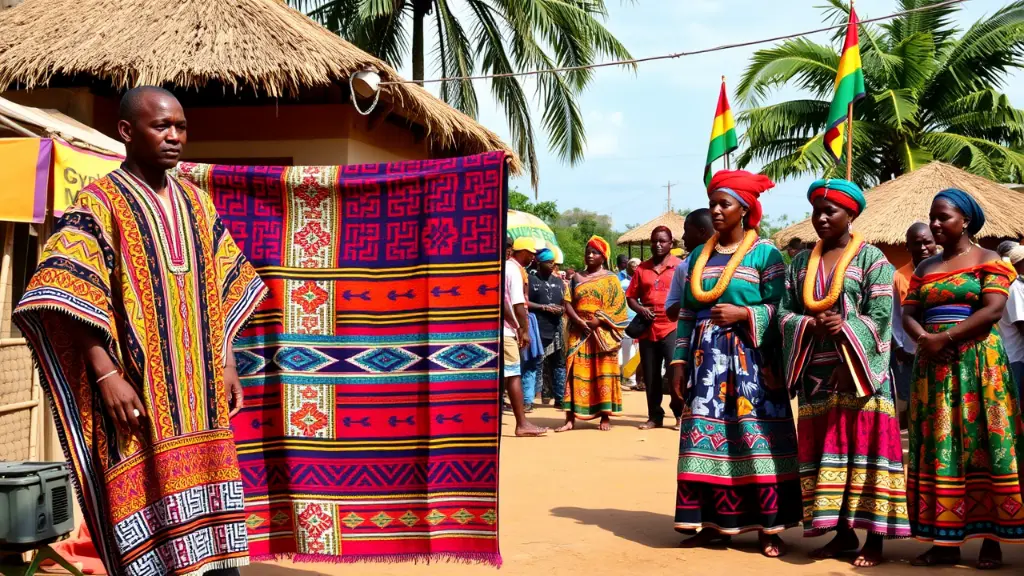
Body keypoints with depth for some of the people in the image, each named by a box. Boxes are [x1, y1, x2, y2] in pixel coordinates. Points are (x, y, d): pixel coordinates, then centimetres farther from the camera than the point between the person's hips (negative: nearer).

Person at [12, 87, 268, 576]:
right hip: (137, 391, -6)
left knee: (204, 490, 9)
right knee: (151, 516, -5)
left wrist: (226, 364, 13)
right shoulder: (99, 204, -5)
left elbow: (222, 290, 18)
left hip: (199, 395, 6)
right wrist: (107, 375, -21)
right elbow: (72, 294, -14)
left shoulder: (195, 202, 13)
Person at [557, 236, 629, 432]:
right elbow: (568, 303, 5)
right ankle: (570, 418, -4)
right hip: (578, 333, 2)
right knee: (576, 373, -3)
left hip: (602, 333, -2)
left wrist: (597, 321, -15)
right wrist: (579, 321, -12)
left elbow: (617, 307, -4)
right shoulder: (577, 278, 13)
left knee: (604, 374, -1)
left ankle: (605, 416, 5)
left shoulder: (610, 279, 4)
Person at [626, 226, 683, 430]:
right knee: (650, 376, 8)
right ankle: (655, 416, 19)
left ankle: (680, 414, 3)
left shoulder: (680, 266, 2)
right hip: (648, 328, 4)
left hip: (672, 326, -4)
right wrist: (641, 309, -6)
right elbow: (631, 296, 12)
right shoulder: (642, 268, 11)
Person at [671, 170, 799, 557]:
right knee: (708, 437, 2)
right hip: (707, 358, 5)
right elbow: (686, 313, 13)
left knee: (755, 436, -6)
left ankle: (768, 528, 0)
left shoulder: (765, 253, 0)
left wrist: (743, 313, -18)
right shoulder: (700, 256, 14)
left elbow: (780, 309, -4)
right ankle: (715, 523, 10)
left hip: (750, 358, -5)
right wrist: (680, 360, 6)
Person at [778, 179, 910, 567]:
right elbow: (785, 313, 7)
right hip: (816, 373, 5)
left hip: (859, 372, -4)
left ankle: (874, 538, 3)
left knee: (864, 448, -4)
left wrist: (844, 332, -17)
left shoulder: (871, 258, 0)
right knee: (824, 449, 5)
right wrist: (810, 326, -13)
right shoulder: (801, 262, 14)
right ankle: (842, 531, 15)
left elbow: (880, 316, -8)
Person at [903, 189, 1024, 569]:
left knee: (980, 445, -5)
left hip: (977, 363, -5)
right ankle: (946, 541, 5)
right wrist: (923, 339, -13)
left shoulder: (987, 260, 1)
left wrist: (946, 338, -16)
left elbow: (992, 310, -12)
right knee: (939, 447, 2)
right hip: (933, 366, 5)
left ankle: (991, 540, 0)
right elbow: (909, 313, 9)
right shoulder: (925, 268, 16)